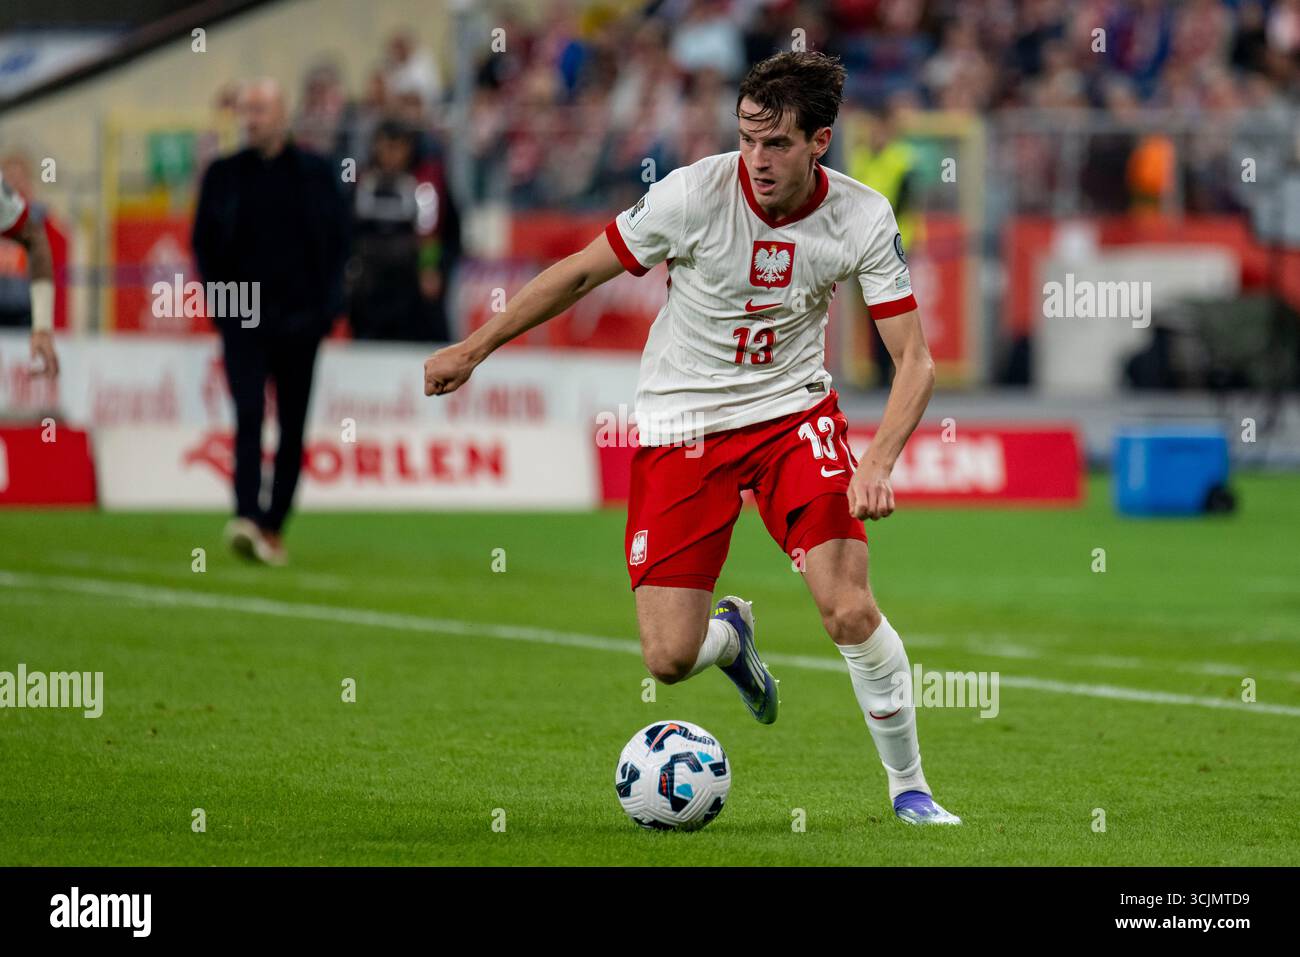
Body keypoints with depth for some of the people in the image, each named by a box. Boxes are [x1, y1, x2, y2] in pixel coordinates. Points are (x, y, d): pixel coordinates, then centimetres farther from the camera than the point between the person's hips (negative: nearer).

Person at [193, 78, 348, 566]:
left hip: (299, 318, 1)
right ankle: (247, 519, -25)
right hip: (243, 318, -1)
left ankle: (274, 528, 13)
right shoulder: (223, 174, 6)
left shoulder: (317, 173, 5)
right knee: (249, 417, -15)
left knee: (292, 429, 4)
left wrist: (324, 303, -3)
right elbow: (204, 241, 11)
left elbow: (337, 238, 6)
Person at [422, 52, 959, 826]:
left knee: (850, 610, -19)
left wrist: (878, 464, -26)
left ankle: (910, 789, 5)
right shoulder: (693, 194, -18)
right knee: (670, 659, -9)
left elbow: (915, 360, -10)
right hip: (681, 426, 0)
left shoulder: (862, 218, -13)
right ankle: (729, 633, 31)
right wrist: (474, 349, 2)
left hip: (794, 413, 0)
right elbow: (583, 272, -3)